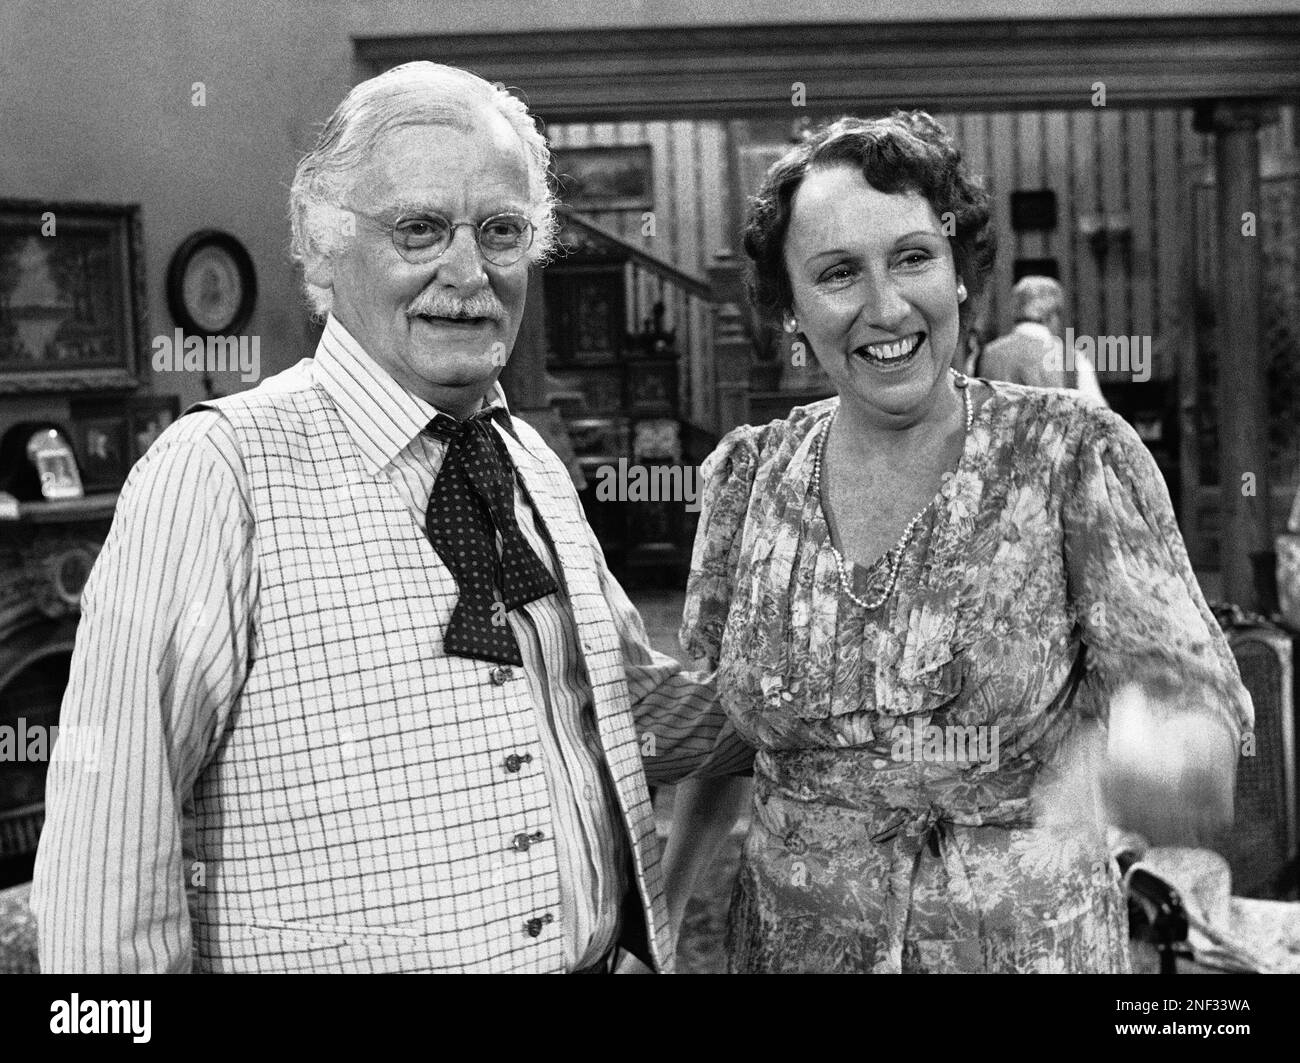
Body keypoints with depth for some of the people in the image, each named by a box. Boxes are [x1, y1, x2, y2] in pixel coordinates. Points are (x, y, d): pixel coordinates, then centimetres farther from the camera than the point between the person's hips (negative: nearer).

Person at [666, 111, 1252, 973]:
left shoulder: (1077, 457, -13)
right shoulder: (747, 475, -5)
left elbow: (1191, 684, -19)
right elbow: (709, 727, 4)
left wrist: (1152, 747, -41)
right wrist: (661, 924, -3)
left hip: (1034, 940, -2)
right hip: (792, 937, 2)